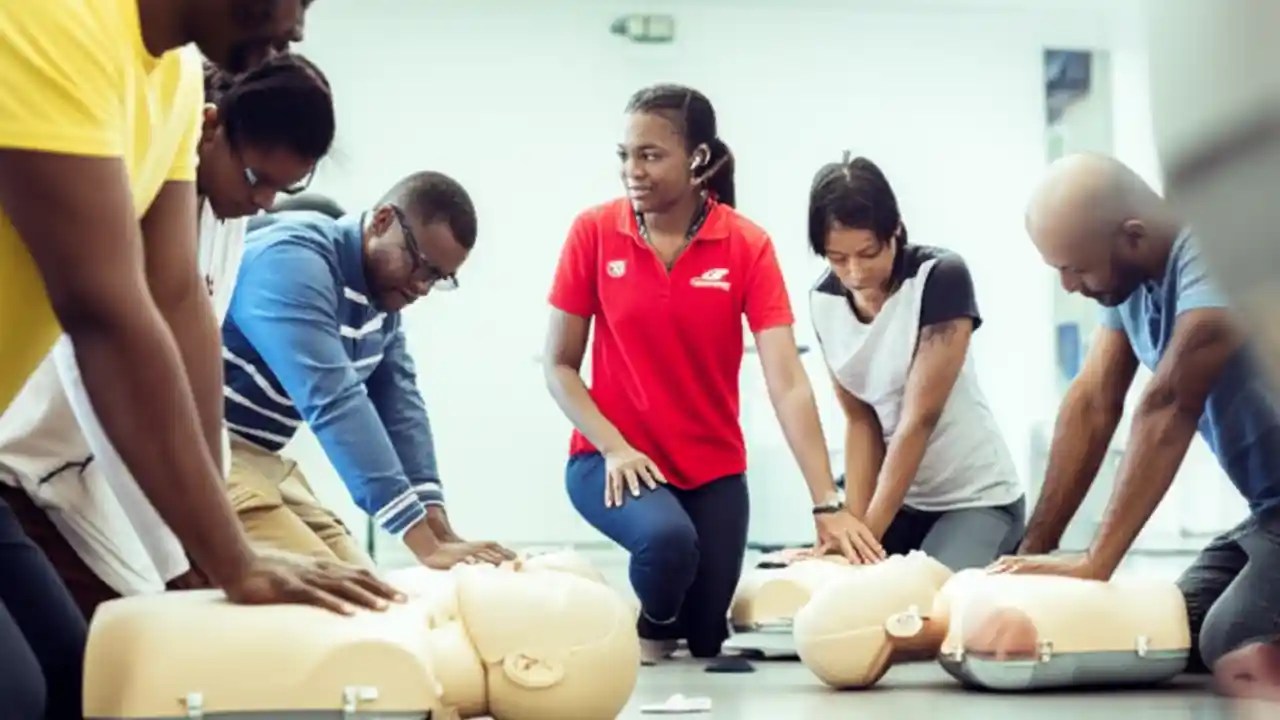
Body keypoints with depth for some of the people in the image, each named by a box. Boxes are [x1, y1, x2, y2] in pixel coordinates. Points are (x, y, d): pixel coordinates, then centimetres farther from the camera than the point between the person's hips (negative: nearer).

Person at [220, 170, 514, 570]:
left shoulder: (385, 295, 7)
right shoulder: (294, 259, -22)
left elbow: (400, 403, 2)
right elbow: (333, 402, -31)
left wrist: (438, 529, -11)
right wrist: (426, 545, -35)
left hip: (264, 459, 9)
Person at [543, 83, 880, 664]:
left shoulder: (748, 246, -11)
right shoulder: (593, 233, -10)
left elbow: (787, 383, -17)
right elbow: (559, 365, -4)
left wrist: (827, 504, -25)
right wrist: (613, 446, -19)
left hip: (713, 466, 2)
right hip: (614, 457, -1)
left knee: (706, 641, 4)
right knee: (668, 538, -32)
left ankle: (675, 628, 42)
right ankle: (649, 633, 2)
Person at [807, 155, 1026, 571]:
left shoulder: (941, 277, -20)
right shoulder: (823, 301, -4)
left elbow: (920, 417, -22)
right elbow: (859, 419, -3)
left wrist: (871, 532, -23)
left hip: (974, 499, -5)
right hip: (894, 496, 5)